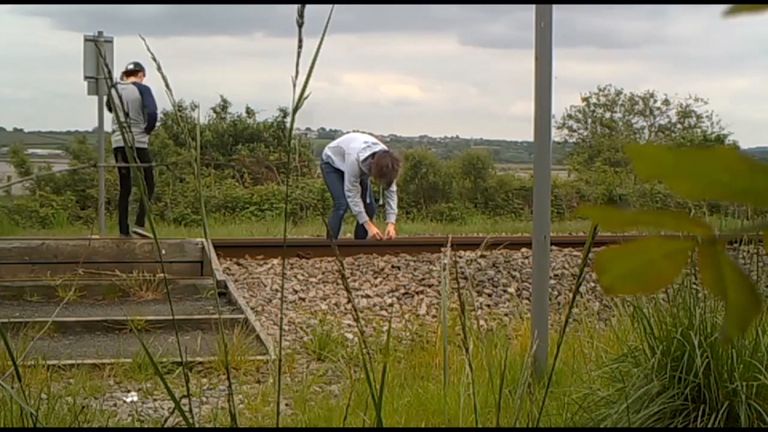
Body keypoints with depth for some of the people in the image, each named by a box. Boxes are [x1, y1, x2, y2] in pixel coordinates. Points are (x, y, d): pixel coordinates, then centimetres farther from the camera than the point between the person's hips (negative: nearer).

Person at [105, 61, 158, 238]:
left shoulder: (115, 89, 10)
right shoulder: (142, 89, -4)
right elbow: (152, 113, -18)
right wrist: (147, 130, 0)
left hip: (118, 144, 5)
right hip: (138, 143, -5)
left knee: (124, 188, 10)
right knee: (148, 186, 7)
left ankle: (124, 230, 7)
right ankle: (139, 223, -8)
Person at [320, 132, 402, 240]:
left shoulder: (386, 161, -30)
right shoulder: (354, 158, -45)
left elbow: (391, 191, -21)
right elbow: (352, 194, -37)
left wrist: (391, 223, -32)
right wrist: (368, 225, -38)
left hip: (360, 166, 5)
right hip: (332, 162, -5)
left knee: (369, 206, -7)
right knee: (342, 205, -24)